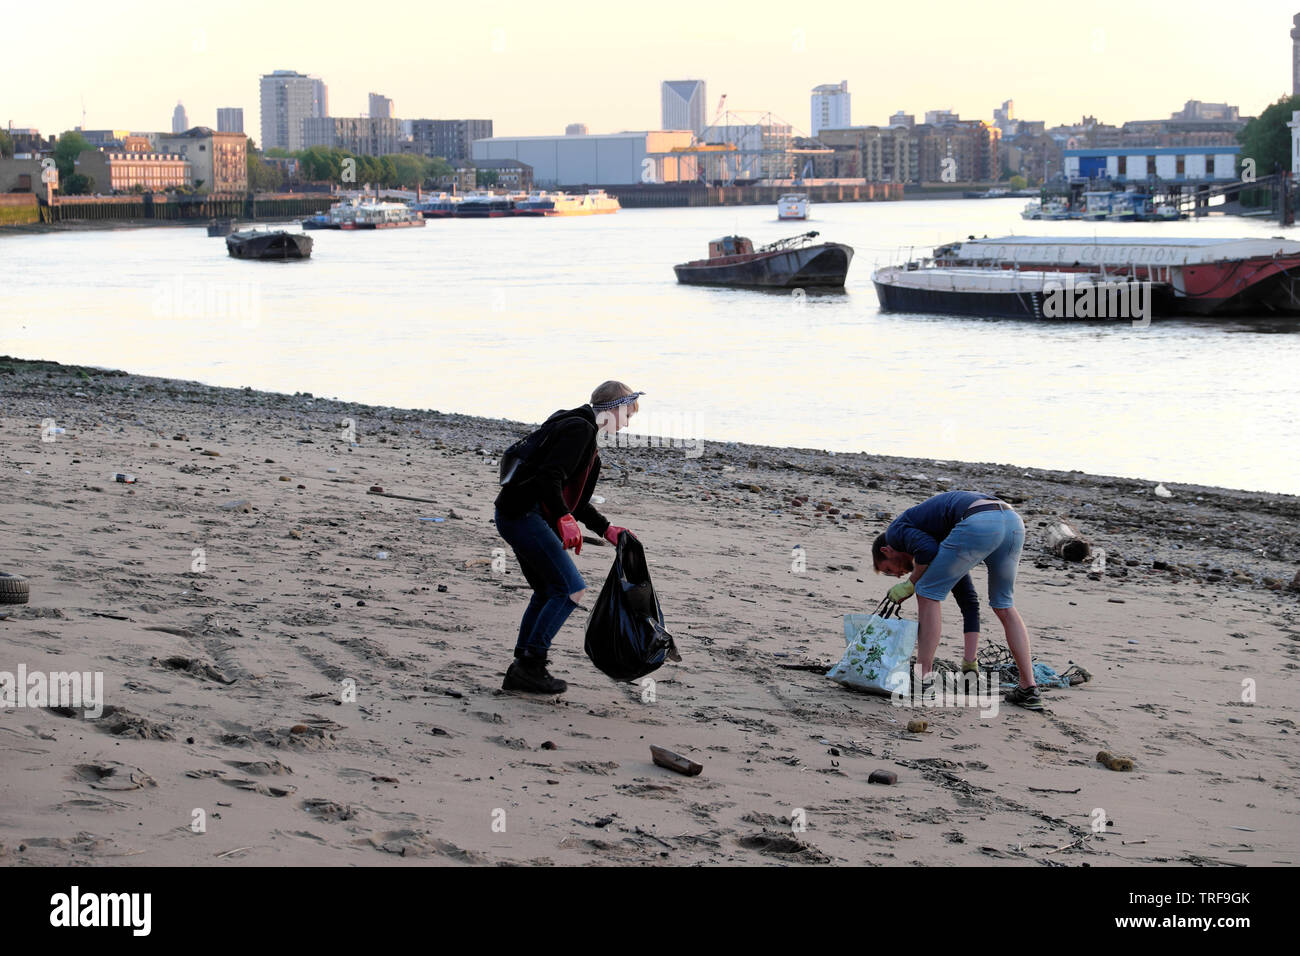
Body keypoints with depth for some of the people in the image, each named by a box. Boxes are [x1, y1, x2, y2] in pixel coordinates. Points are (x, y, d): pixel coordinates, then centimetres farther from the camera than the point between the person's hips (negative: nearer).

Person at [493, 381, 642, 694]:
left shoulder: (580, 429, 22)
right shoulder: (580, 429, -11)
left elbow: (574, 498, 28)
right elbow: (549, 477, -24)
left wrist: (606, 529, 27)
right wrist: (565, 518, -32)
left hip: (516, 516, 11)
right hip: (523, 514, -11)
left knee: (548, 592, 16)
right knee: (571, 588, -9)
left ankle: (521, 670, 18)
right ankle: (531, 665, -7)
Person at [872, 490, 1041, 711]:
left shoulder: (895, 531, 22)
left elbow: (928, 549, -2)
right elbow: (968, 602, 38)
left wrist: (911, 583, 15)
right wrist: (970, 663, 38)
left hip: (978, 524, -8)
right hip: (1013, 521, 8)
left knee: (928, 593, 11)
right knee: (1004, 607, 24)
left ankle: (923, 679, 10)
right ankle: (1029, 689, 21)